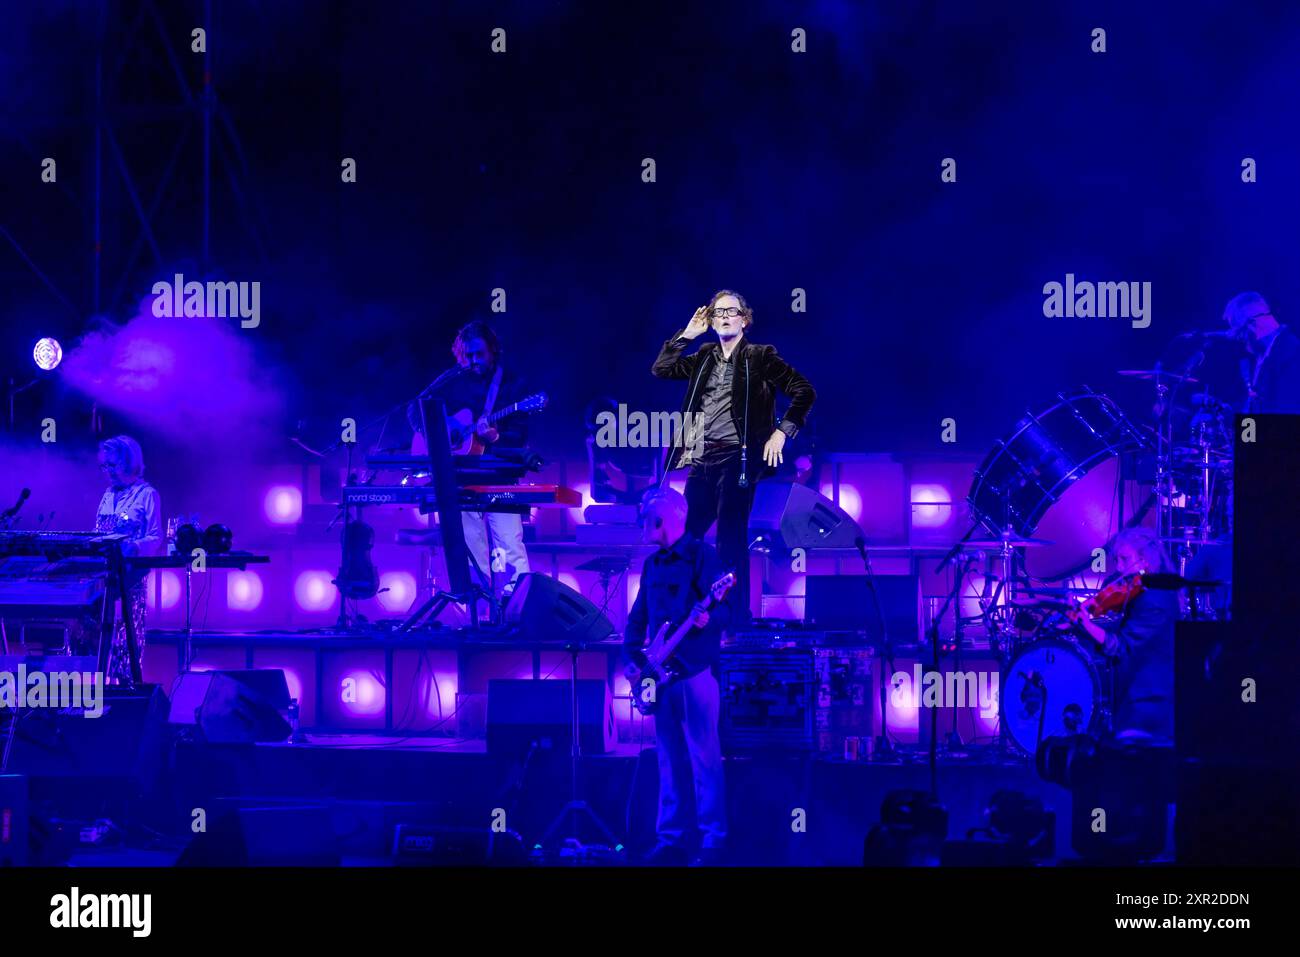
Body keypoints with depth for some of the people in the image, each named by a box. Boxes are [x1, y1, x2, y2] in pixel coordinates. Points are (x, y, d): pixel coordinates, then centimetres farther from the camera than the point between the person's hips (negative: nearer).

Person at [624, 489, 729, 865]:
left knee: (704, 757, -7)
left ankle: (713, 842, -6)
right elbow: (639, 616, 20)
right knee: (669, 758, 8)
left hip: (695, 669, -7)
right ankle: (671, 839, 11)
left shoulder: (702, 556, -6)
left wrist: (707, 619, -34)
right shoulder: (652, 564, 16)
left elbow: (725, 609, -13)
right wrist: (633, 655, 7)